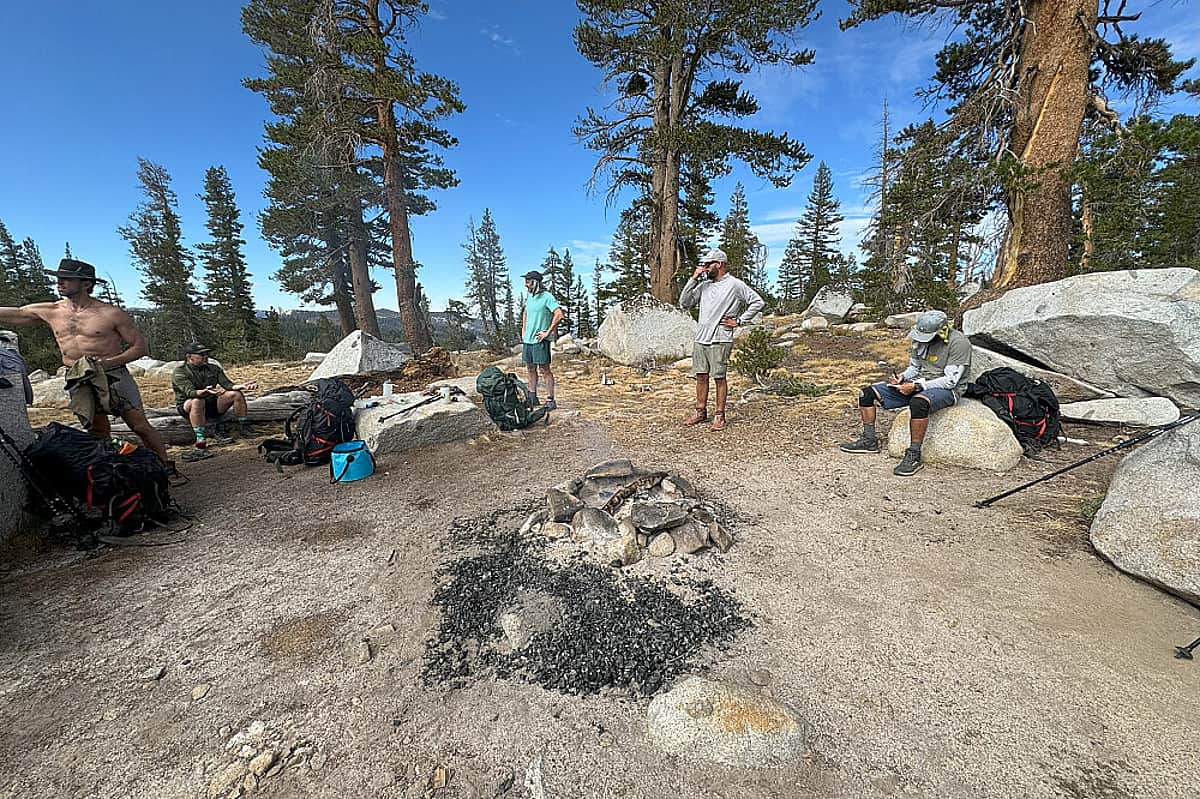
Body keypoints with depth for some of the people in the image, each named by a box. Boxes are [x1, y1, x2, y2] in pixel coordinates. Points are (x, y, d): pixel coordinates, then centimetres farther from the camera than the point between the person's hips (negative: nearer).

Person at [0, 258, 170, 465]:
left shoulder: (111, 314, -6)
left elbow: (140, 346, -6)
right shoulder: (50, 312, 8)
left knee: (141, 427, -7)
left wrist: (110, 362, -17)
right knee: (97, 433, 8)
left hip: (113, 377, -4)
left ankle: (166, 468, -1)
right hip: (79, 383, 5)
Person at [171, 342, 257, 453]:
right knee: (197, 401, -39)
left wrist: (241, 387, -27)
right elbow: (189, 392, -27)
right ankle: (200, 438, -35)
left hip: (212, 405, 5)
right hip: (187, 408, -5)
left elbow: (227, 384, -5)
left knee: (237, 394, -16)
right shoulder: (180, 372, -10)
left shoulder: (214, 369, 7)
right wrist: (205, 392, -49)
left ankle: (243, 428, -10)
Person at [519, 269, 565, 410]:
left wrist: (548, 332, -18)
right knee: (530, 369, 13)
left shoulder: (547, 297, -11)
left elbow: (559, 315, -20)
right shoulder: (529, 296, 13)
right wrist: (523, 330, 20)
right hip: (527, 339, 8)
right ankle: (532, 397, 23)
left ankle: (550, 401, -1)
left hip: (540, 340, -8)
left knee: (544, 370, -6)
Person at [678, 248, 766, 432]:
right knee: (701, 376, 8)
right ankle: (701, 412, 19)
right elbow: (684, 303, 7)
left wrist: (739, 321, -5)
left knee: (719, 377, -1)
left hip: (720, 340, -5)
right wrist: (693, 279, 2)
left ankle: (719, 415, 7)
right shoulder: (704, 285, 15)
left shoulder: (734, 284, -1)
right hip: (700, 338, 6)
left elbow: (758, 302, -1)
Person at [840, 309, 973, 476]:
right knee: (867, 393, -3)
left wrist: (916, 386, -24)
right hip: (920, 384, 8)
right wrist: (903, 377, -5)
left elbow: (950, 380, -20)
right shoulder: (922, 339, 5)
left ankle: (914, 455, -31)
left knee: (918, 402, -44)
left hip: (947, 389, -8)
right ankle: (869, 441, 3)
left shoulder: (959, 343, -16)